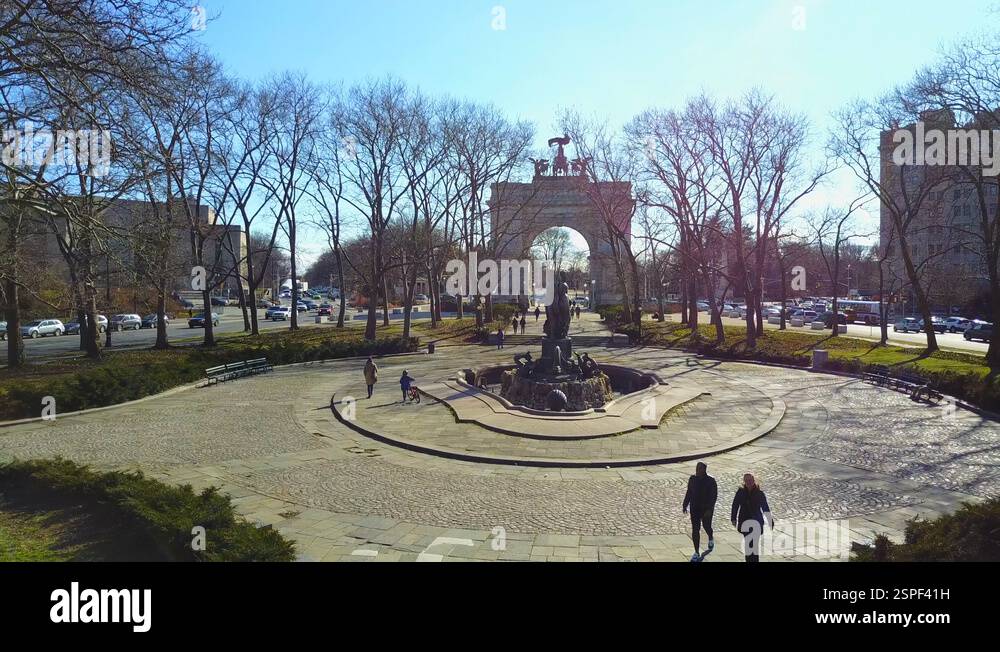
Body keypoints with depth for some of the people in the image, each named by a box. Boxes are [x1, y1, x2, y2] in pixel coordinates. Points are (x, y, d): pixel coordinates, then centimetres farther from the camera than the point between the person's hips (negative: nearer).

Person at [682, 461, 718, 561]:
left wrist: (709, 509, -21)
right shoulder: (692, 479, 1)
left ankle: (711, 540, 48)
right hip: (694, 508, 3)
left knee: (707, 527, 11)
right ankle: (697, 553, 7)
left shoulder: (711, 481, -12)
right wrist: (685, 505, 6)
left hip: (706, 508, -3)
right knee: (695, 530, 0)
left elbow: (714, 496, -14)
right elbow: (688, 493, 9)